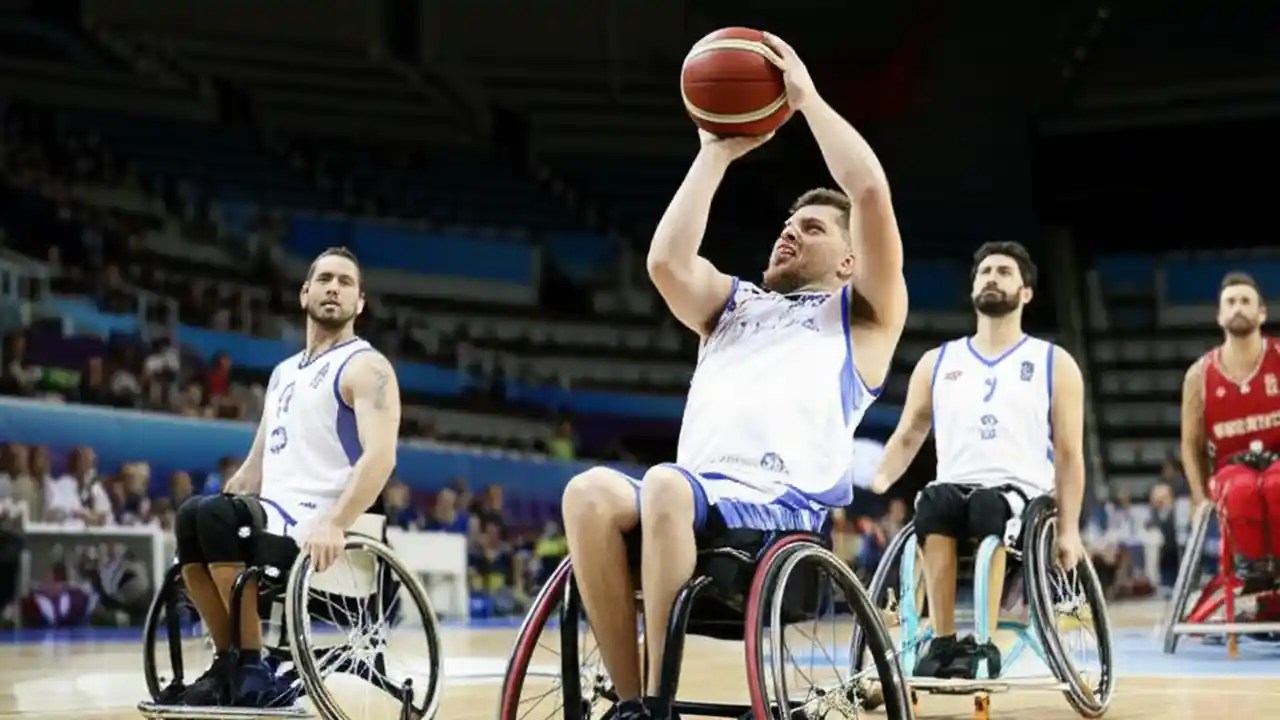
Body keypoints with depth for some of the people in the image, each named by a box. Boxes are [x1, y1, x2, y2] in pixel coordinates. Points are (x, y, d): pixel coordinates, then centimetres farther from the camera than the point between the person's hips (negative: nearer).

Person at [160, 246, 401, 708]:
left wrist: (335, 524, -32)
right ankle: (229, 667, -9)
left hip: (324, 531, -7)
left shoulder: (366, 367, -3)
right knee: (193, 515, -17)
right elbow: (257, 463, 26)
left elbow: (380, 456, -19)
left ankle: (254, 673, -21)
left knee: (215, 514, -27)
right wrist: (223, 498, 11)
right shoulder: (284, 372, 22)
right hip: (275, 517, 7)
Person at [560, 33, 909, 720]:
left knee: (665, 486, -36)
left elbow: (871, 192, 1)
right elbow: (666, 260, 10)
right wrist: (717, 152, 18)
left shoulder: (862, 314, 17)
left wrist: (807, 97, 10)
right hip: (693, 502, 5)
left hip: (786, 510, -4)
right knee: (590, 491, -28)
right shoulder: (732, 304, 32)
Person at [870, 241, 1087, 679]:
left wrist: (1069, 529, -2)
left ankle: (984, 643, -32)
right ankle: (943, 642, -32)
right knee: (934, 503, -35)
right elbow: (908, 435, 17)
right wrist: (880, 481, -4)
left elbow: (1069, 454, 7)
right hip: (955, 489, 2)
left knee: (990, 508, -38)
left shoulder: (1054, 364, 10)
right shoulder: (937, 362, 17)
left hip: (1022, 493, -2)